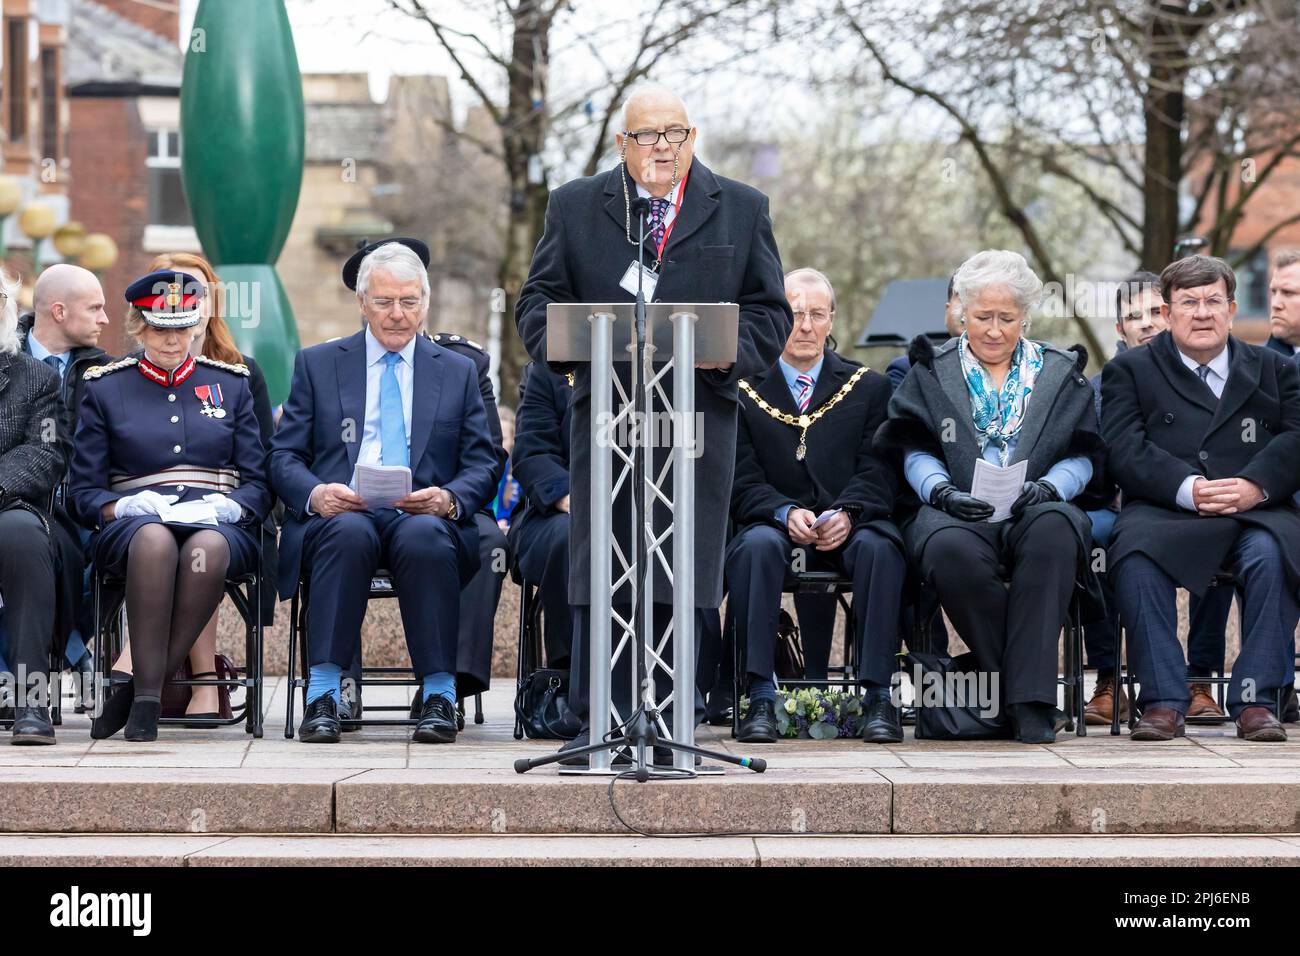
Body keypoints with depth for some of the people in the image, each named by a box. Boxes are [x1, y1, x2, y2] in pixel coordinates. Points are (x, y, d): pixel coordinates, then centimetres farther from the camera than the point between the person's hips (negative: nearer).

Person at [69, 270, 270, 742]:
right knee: (154, 539, -40)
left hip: (217, 525, 1)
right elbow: (84, 493, 10)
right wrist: (132, 504, -11)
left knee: (207, 548, -39)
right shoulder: (105, 389, 15)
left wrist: (216, 508, -9)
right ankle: (146, 698, -38)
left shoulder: (231, 384, 19)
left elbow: (258, 485, 14)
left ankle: (141, 690, -29)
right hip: (134, 524, -1)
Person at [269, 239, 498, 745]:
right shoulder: (317, 364, 16)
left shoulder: (459, 372, 18)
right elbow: (284, 456, 10)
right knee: (349, 532, -37)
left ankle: (439, 695, -32)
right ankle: (323, 694, -35)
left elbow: (482, 465, 11)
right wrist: (314, 494, -13)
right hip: (340, 514, 0)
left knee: (424, 535, -36)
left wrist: (449, 499, -12)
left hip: (424, 518, 0)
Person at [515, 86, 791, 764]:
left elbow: (769, 310, 11)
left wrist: (730, 353, -8)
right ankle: (597, 724, 3)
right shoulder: (574, 207, 12)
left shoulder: (742, 210, 12)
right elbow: (537, 299, 11)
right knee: (600, 569, -2)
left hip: (699, 413, 0)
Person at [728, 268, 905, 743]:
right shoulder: (743, 391, 10)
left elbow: (877, 473, 3)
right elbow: (743, 481, 1)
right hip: (776, 525, 0)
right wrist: (786, 513, -19)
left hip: (849, 528, 0)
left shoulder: (868, 387, 14)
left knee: (879, 546, -34)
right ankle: (761, 697, -35)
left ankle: (878, 696, -31)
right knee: (757, 544, -35)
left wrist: (847, 513, -18)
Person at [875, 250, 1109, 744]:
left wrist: (1047, 486, -11)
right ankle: (1028, 686, -24)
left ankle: (1029, 701, -35)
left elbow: (1084, 456, 10)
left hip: (1034, 511, 1)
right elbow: (911, 448, 7)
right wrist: (942, 489, -13)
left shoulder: (1061, 372, 19)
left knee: (1053, 530, -38)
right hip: (953, 512, -1)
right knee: (953, 551, -38)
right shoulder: (930, 370, 18)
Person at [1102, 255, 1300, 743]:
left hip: (1256, 513, 1)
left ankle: (1254, 698, -25)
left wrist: (1254, 485, -15)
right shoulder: (1130, 370, 16)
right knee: (1135, 557, -34)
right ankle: (1164, 700, -25)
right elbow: (1124, 450, -1)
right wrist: (1187, 488, -18)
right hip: (1166, 514, -1)